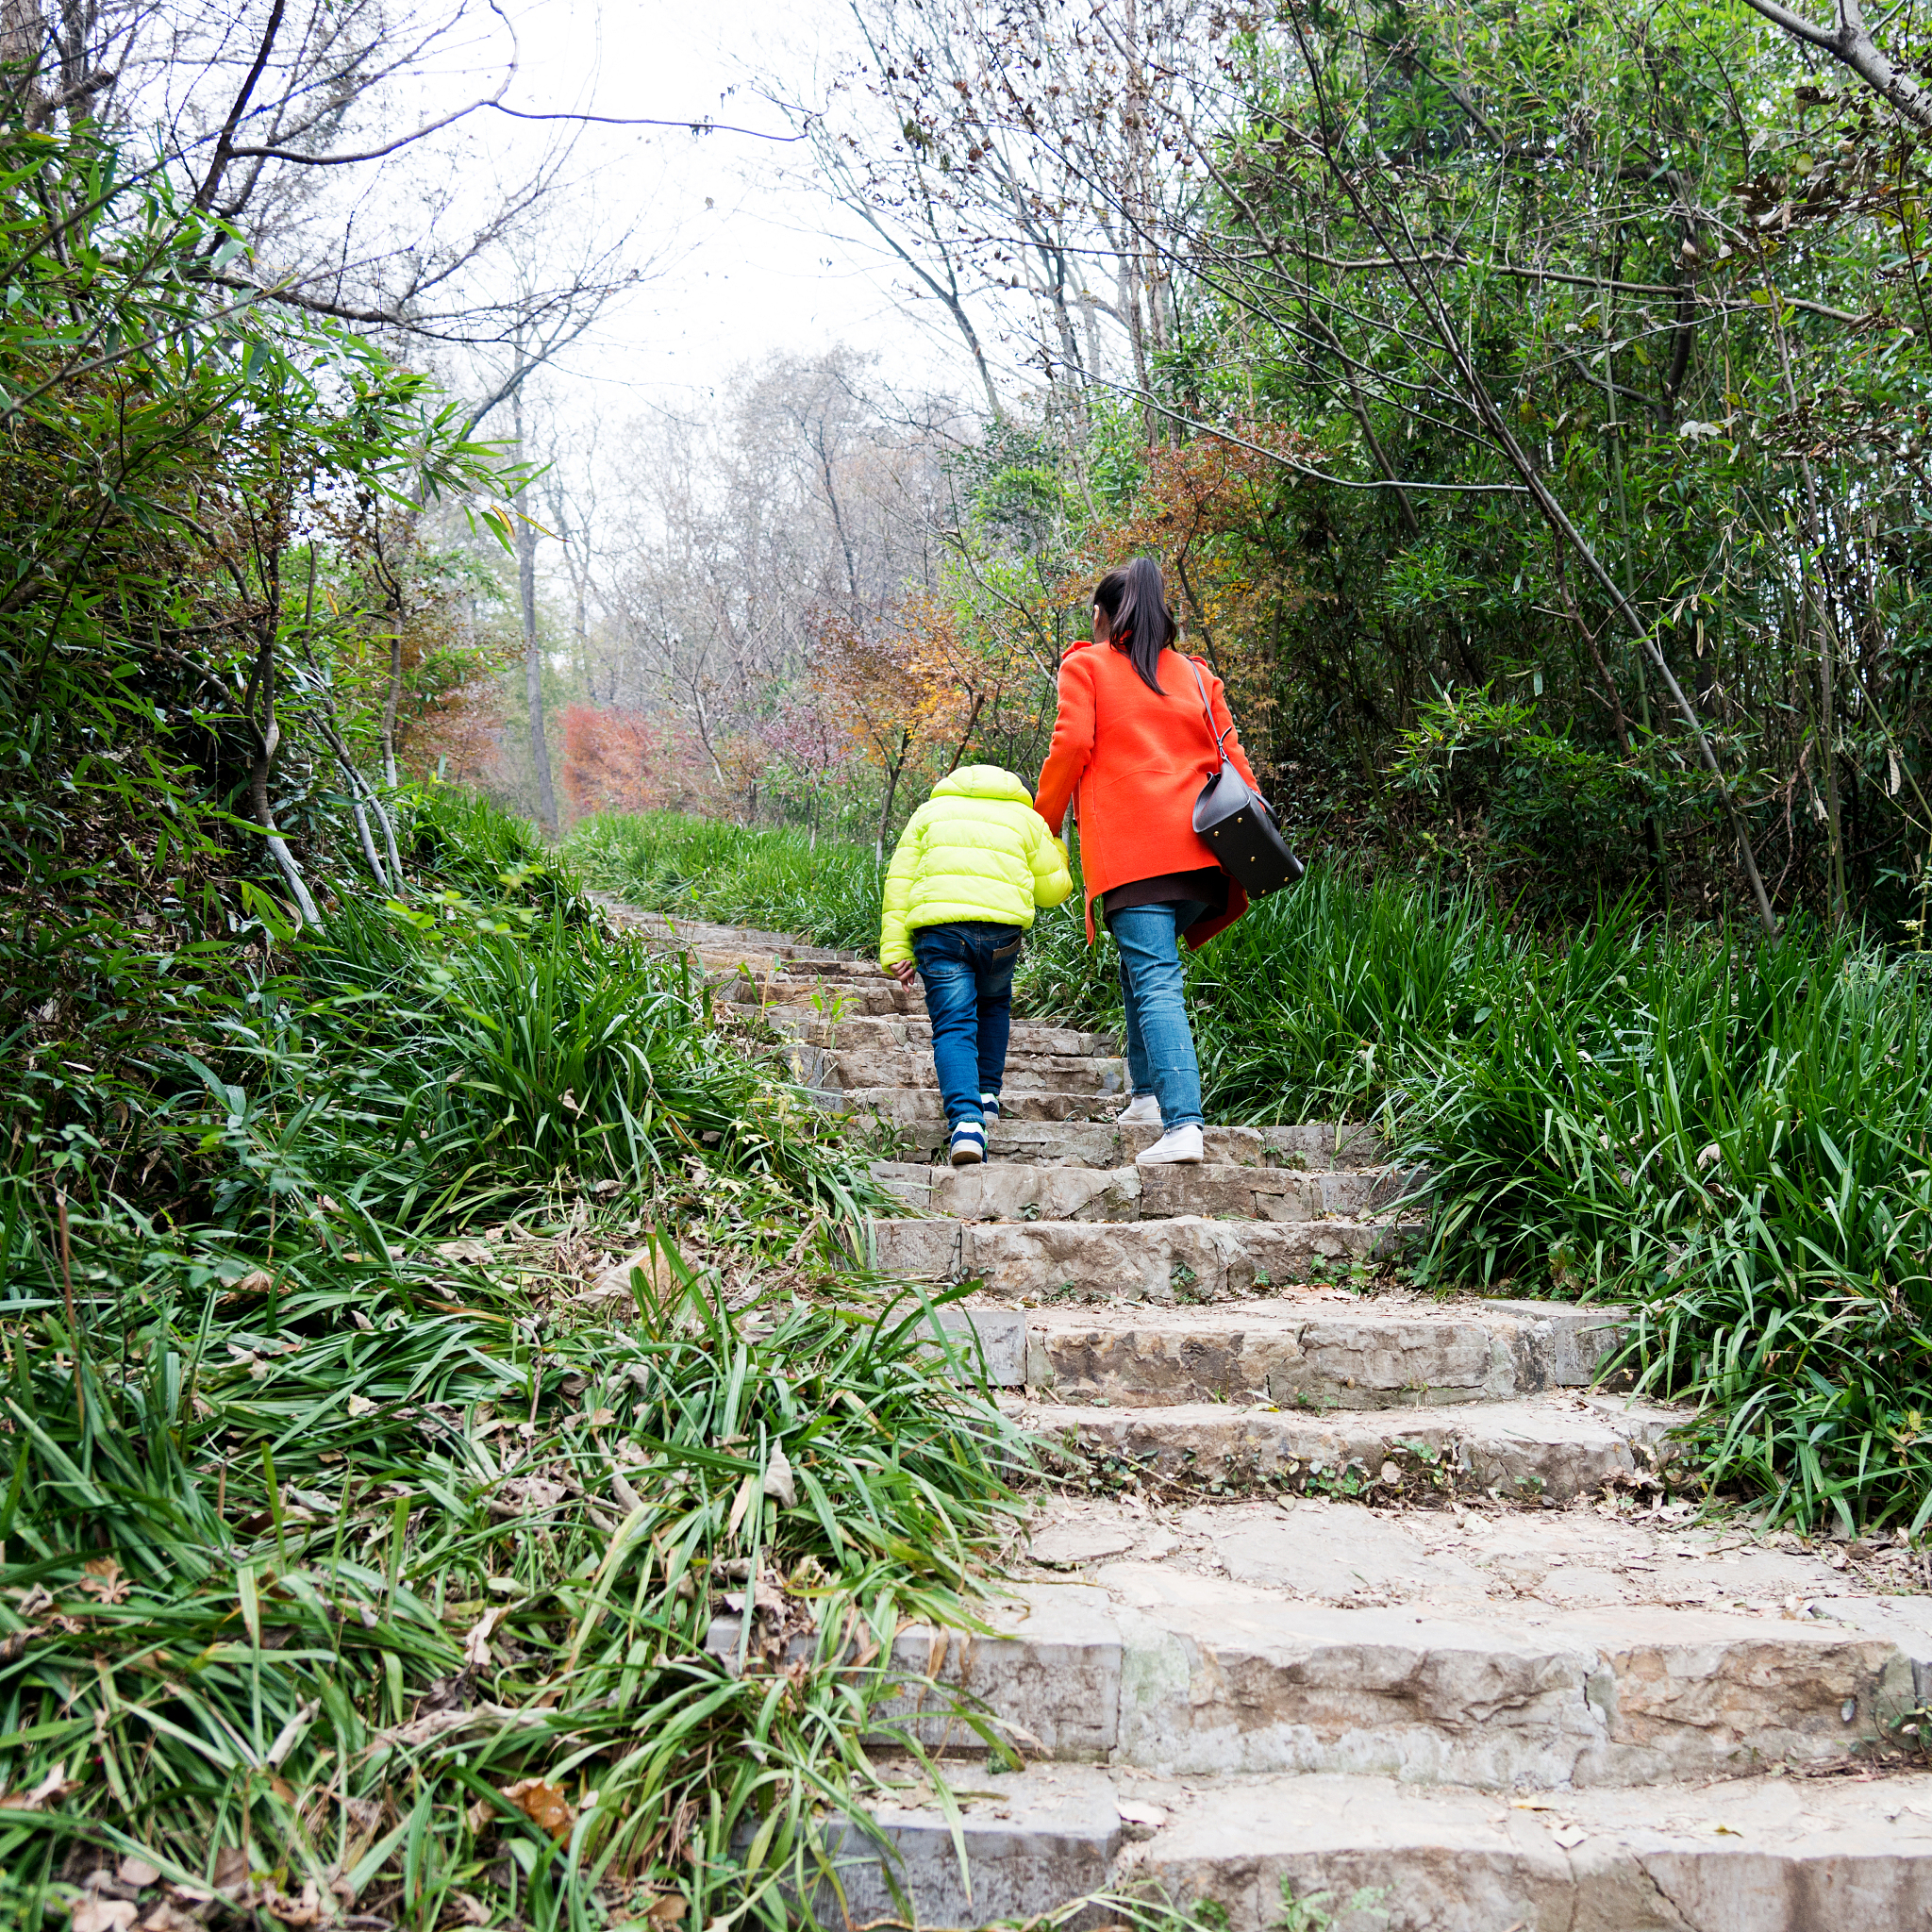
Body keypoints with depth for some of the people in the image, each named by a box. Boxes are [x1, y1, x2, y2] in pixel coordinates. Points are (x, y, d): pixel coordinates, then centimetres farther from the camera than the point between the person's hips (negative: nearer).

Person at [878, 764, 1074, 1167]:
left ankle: (966, 1121, -21)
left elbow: (899, 880, 13)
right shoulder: (1026, 818, 23)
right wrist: (1056, 847, 42)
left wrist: (895, 949, 8)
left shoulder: (931, 810, 24)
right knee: (994, 1005, 29)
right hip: (1001, 926, 1)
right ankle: (987, 1095, 24)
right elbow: (1052, 890, 23)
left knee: (953, 1027, -2)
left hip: (938, 928, -1)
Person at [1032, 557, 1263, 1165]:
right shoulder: (1196, 674, 22)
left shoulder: (1085, 665, 10)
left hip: (1129, 849, -5)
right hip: (1199, 848, 5)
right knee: (1142, 965, 22)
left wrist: (1044, 820, 9)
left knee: (1155, 981, -11)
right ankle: (1149, 1093, 17)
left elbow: (1071, 745, -3)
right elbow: (1230, 757, 15)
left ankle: (1183, 1125, -23)